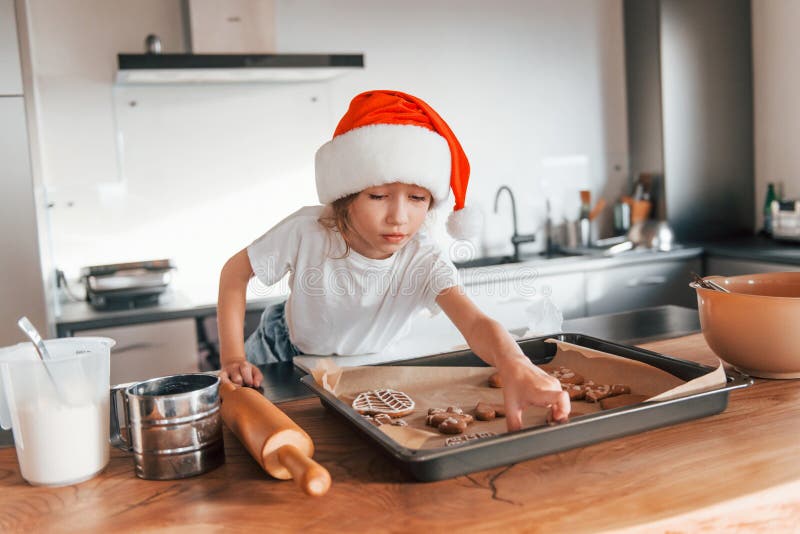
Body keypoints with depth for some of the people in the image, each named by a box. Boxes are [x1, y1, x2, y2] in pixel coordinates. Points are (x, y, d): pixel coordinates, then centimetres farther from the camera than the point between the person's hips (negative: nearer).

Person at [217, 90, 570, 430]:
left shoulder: (424, 261, -31)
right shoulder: (307, 231, -31)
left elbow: (475, 322, -47)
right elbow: (235, 271, -15)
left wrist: (516, 367, -70)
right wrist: (233, 358, -21)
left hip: (366, 370, 1)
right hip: (286, 354, 0)